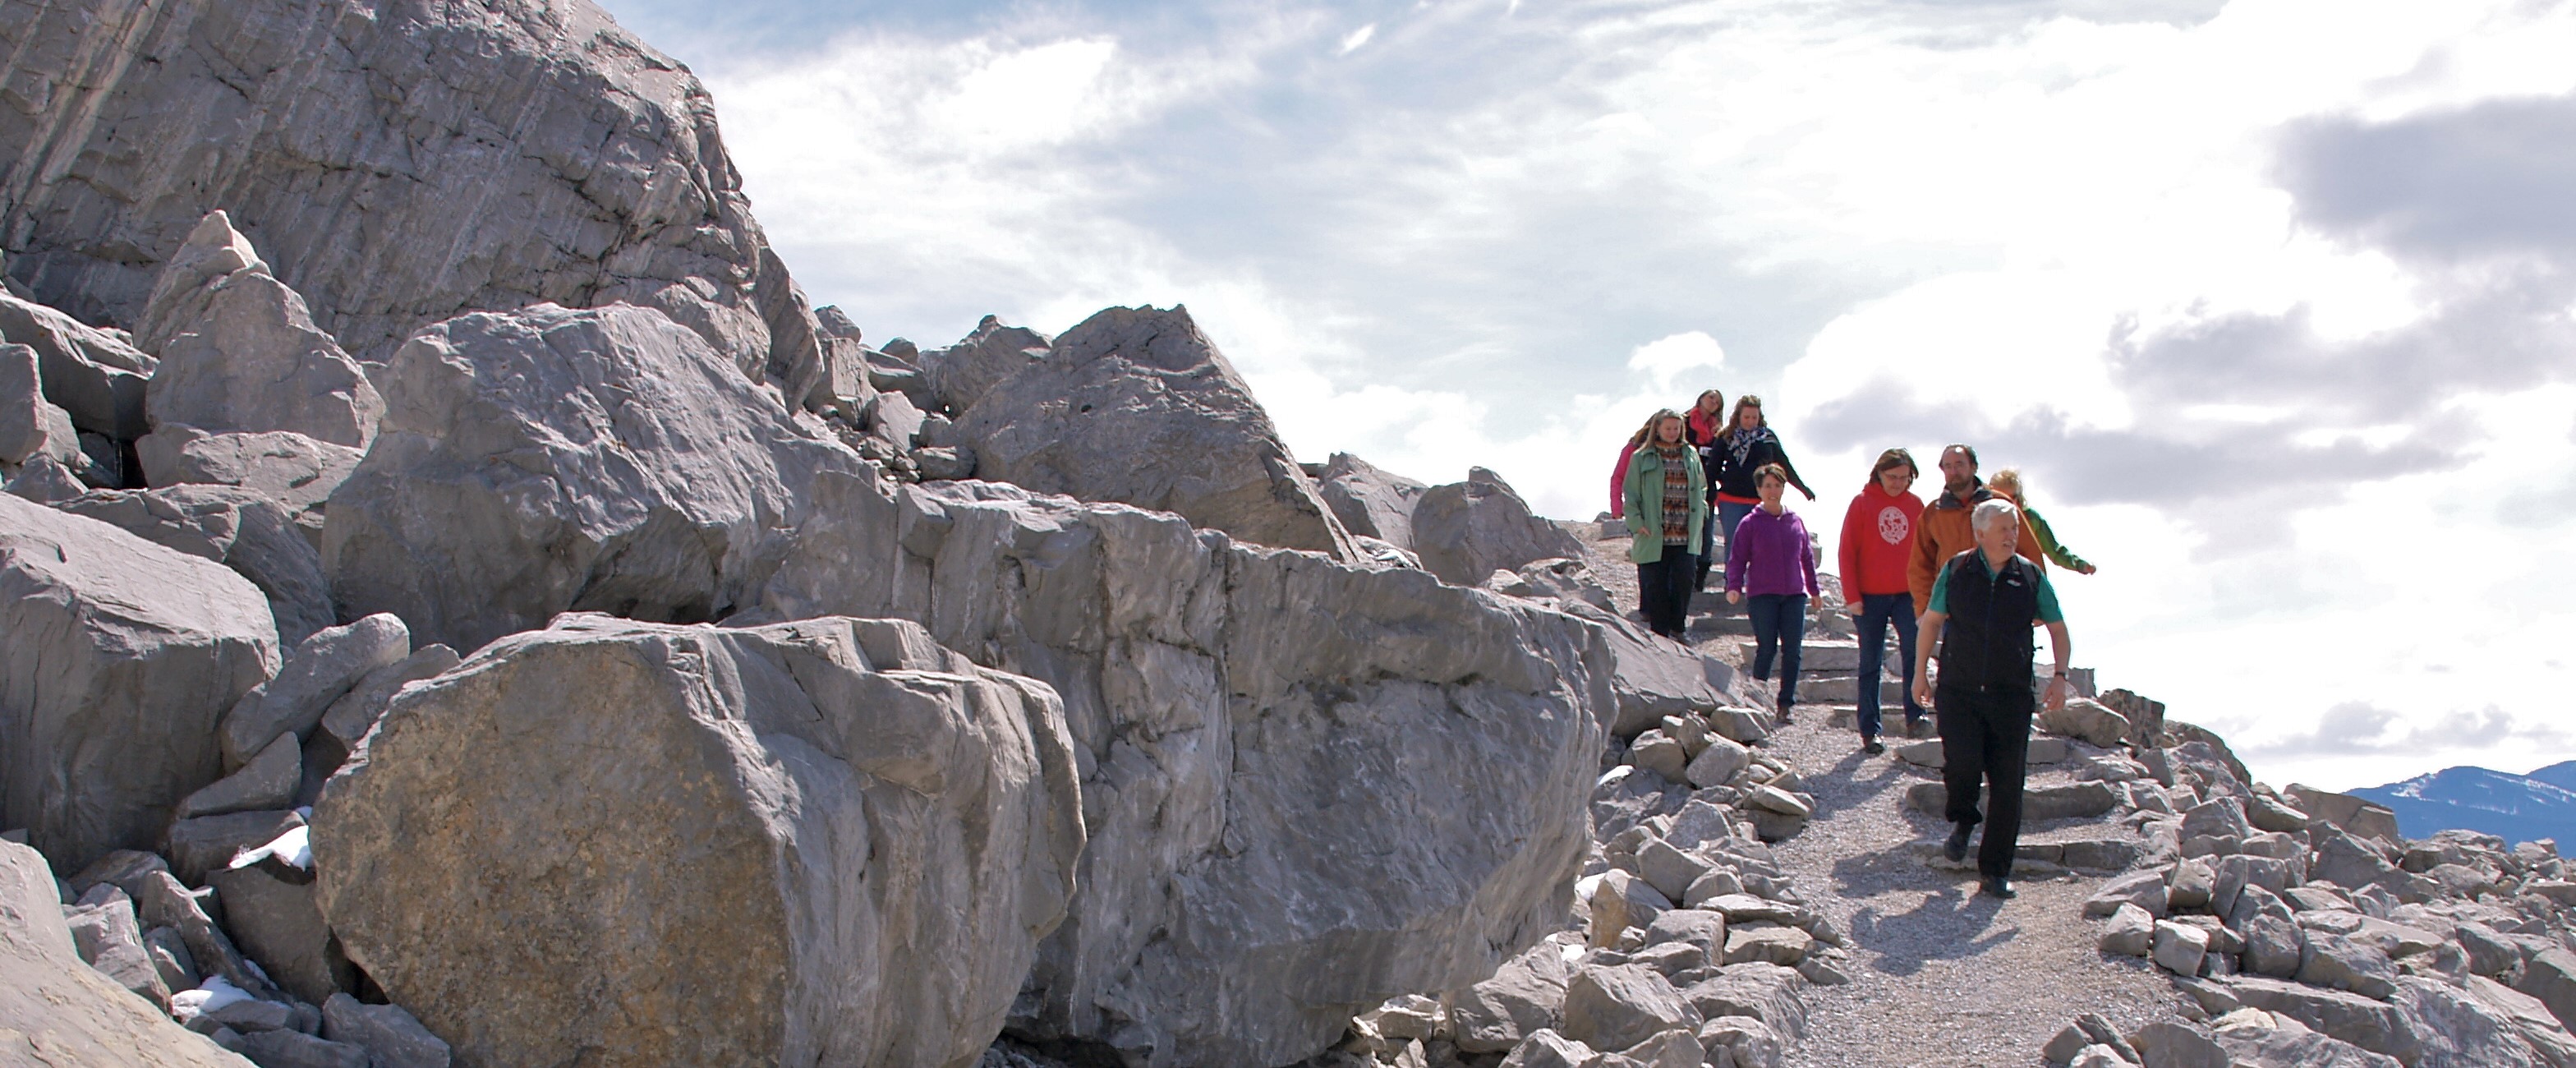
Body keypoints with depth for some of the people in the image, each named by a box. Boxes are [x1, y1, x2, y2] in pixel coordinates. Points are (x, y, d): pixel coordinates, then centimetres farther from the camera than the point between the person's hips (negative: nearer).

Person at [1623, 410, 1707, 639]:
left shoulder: (1691, 455, 12)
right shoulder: (1642, 458, 2)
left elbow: (1702, 487, 22)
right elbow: (1631, 493, 1)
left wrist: (1701, 513, 9)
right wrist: (1636, 523, -8)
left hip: (1685, 537, 2)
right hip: (1654, 537, -2)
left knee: (1684, 583, -3)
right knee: (1655, 587, 0)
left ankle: (1677, 629, 11)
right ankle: (1659, 633, 9)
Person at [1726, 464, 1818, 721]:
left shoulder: (1796, 522, 11)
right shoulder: (1750, 523, 1)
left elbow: (1807, 556, 19)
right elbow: (1737, 558, 0)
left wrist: (1813, 589, 20)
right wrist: (1734, 587, -14)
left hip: (1794, 595, 3)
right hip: (1763, 595, -3)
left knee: (1792, 651, -1)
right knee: (1766, 649, -4)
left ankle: (1786, 704, 6)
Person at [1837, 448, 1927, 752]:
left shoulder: (1915, 505, 7)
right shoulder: (1862, 503, -1)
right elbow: (1847, 552, -2)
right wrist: (1852, 596, -8)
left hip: (1907, 595, 2)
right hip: (1870, 597, -2)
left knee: (1914, 649, -20)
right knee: (1871, 663, 4)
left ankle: (1914, 716, -15)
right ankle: (1869, 731, 8)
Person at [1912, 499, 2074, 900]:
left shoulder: (2031, 577, 3)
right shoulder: (1956, 571, 2)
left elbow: (2058, 628, 12)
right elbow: (1931, 621, 12)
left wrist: (2059, 675, -1)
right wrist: (1921, 671, 10)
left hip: (2011, 696, 1)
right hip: (1958, 691, -1)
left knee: (2007, 784, -1)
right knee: (1962, 764, -19)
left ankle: (1995, 871, 9)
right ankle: (1962, 821, 16)